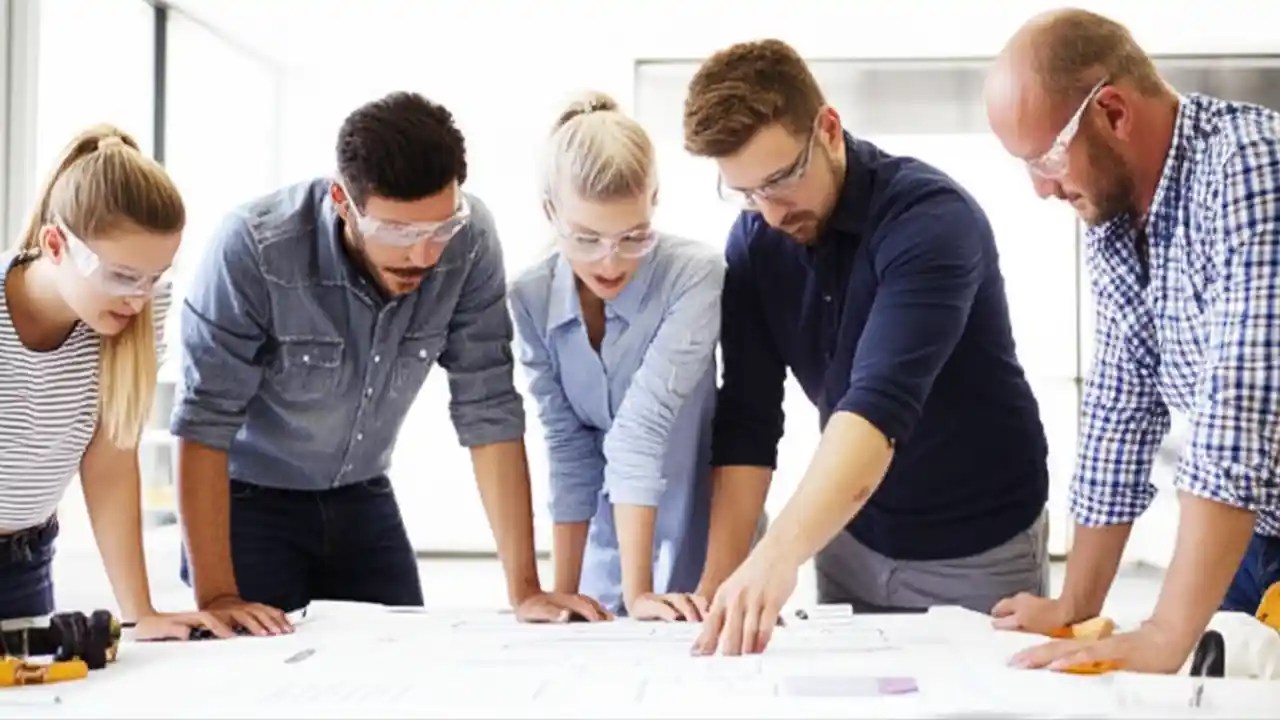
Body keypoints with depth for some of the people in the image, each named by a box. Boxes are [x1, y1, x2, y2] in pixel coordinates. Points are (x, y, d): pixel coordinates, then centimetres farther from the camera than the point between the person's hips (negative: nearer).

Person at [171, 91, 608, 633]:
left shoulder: (470, 241, -21)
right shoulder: (254, 247, -30)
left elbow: (488, 412, -17)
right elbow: (205, 423, -26)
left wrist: (525, 589, -20)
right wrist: (215, 596, -30)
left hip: (363, 500, 3)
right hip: (249, 501, -3)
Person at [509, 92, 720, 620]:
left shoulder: (694, 274, -22)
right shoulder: (533, 298, -10)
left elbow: (643, 428, -30)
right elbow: (569, 447, -7)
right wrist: (564, 592, -7)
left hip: (702, 549, -3)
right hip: (607, 555, 3)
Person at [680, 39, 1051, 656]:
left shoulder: (930, 218, -25)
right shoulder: (754, 243, -8)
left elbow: (881, 404, -38)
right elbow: (747, 424, -9)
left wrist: (780, 553, -50)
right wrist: (716, 585, -19)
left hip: (979, 548, -4)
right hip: (853, 539, 5)